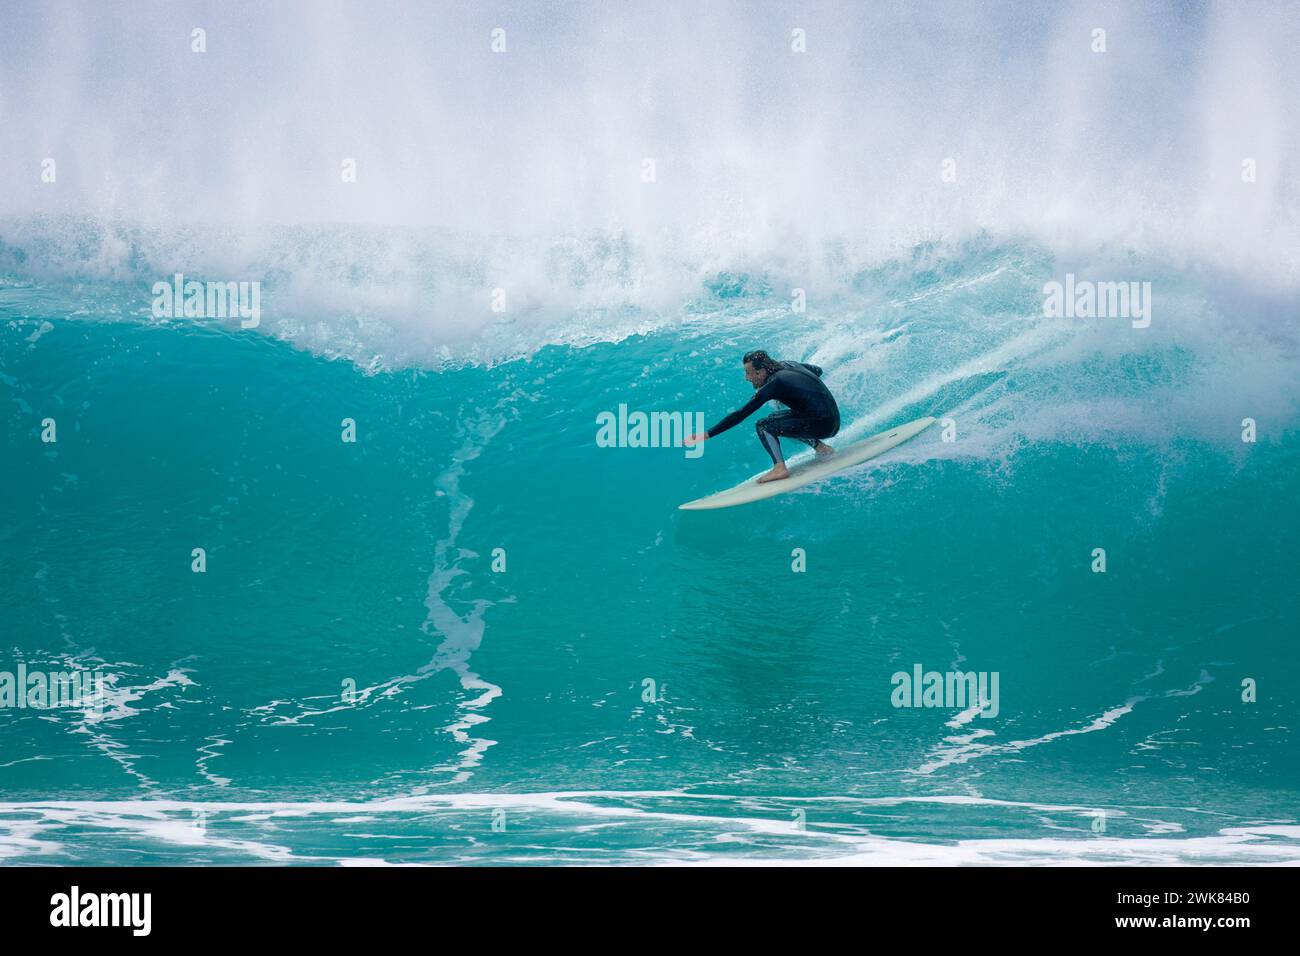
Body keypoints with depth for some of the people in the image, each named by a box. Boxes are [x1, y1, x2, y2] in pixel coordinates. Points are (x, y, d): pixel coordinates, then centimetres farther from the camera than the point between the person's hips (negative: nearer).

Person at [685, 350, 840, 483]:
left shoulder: (772, 385, -12)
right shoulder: (789, 365, 10)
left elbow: (740, 414, -15)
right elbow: (817, 370, 30)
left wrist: (707, 434, -16)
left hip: (820, 425, -9)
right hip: (834, 421, 9)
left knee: (763, 426, -8)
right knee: (777, 421, 24)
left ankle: (780, 468, -22)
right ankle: (820, 446, 20)